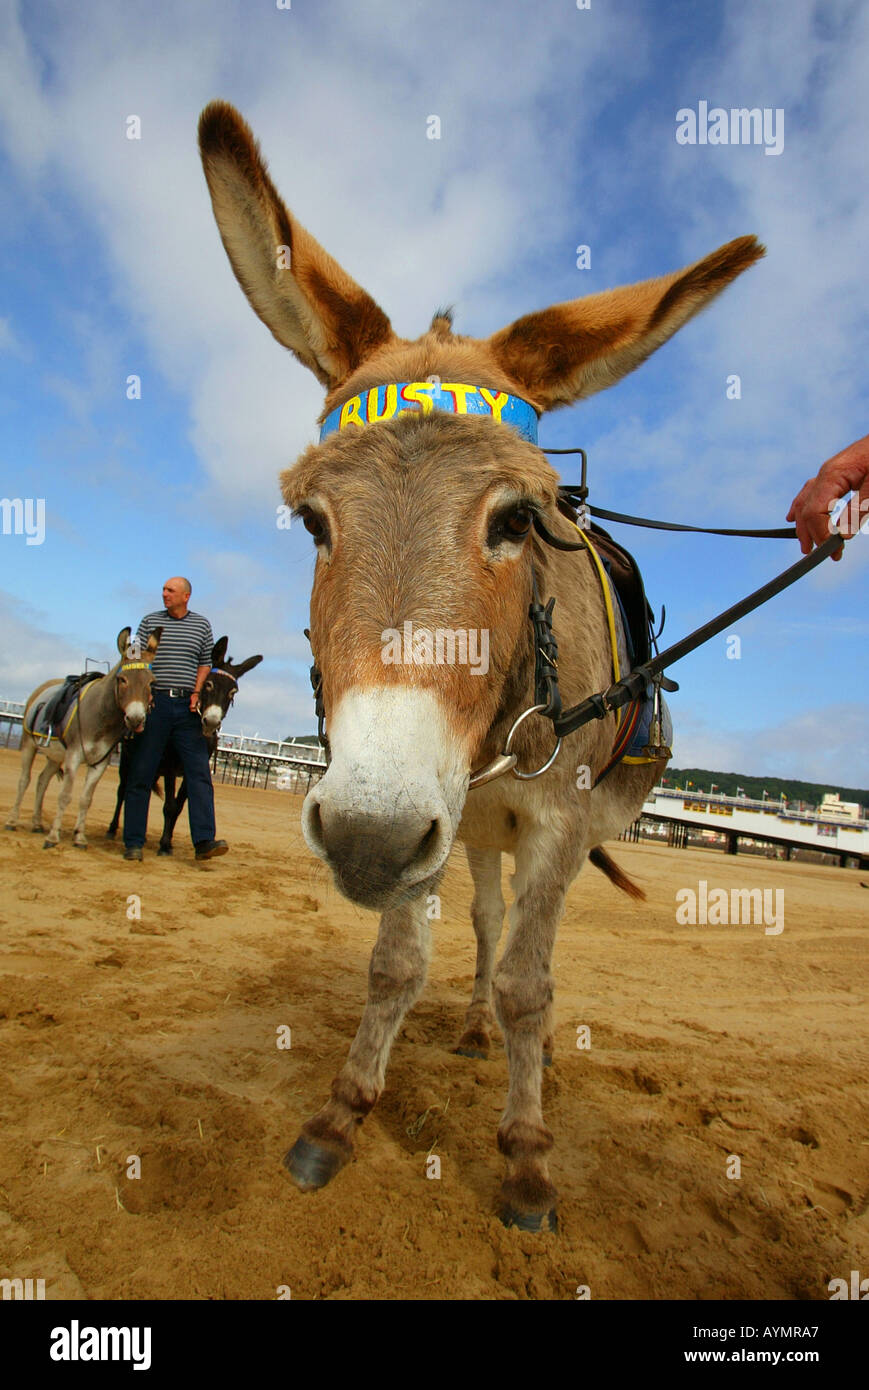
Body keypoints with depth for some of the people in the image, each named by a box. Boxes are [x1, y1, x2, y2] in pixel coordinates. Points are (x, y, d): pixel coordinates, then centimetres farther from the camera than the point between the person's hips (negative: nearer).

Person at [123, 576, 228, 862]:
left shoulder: (202, 625, 11)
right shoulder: (150, 621, 9)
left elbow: (205, 663, 13)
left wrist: (197, 692, -3)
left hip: (187, 706, 1)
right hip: (155, 702, 0)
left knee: (200, 772, -7)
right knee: (141, 772, 2)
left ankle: (204, 841, -8)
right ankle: (133, 842, 10)